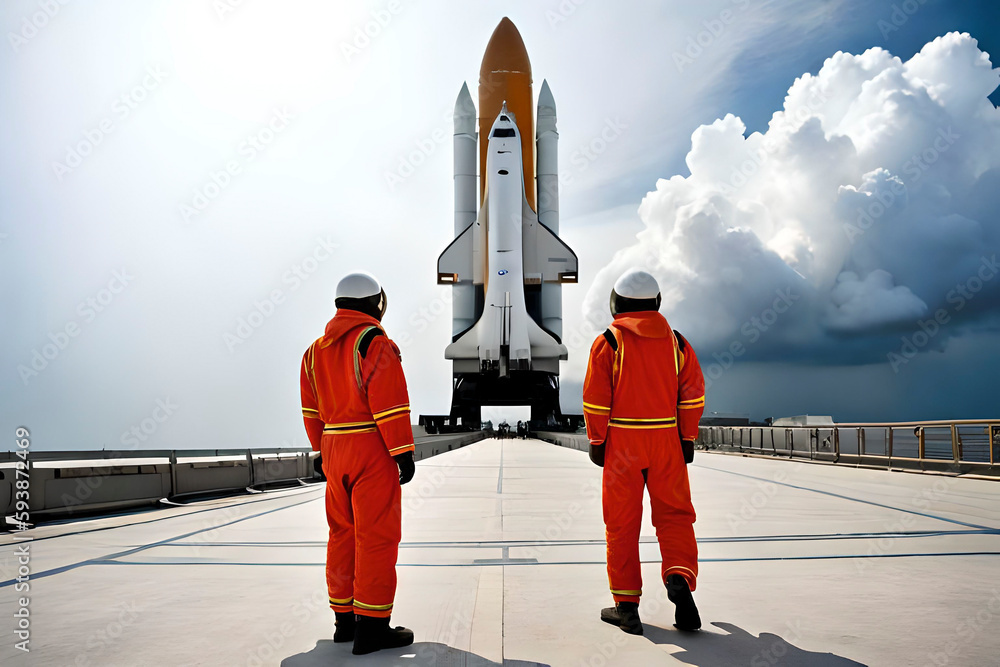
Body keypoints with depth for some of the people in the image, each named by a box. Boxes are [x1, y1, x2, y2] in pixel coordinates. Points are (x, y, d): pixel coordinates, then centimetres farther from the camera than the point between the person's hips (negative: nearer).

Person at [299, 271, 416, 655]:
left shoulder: (316, 350, 13)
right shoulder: (375, 343, -12)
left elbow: (311, 411, 15)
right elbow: (389, 403, -18)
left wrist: (321, 452, 21)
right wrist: (403, 453, -15)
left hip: (334, 451, 8)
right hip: (372, 451, -8)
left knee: (343, 534, 15)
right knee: (377, 537, -2)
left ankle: (344, 620, 23)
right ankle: (372, 627, 1)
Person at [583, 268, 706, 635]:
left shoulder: (608, 342, -4)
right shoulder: (676, 342, 7)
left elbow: (596, 398, -8)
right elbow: (693, 394, 3)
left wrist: (597, 441, -1)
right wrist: (688, 438, 9)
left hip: (622, 440, -2)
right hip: (667, 440, 3)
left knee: (622, 522, 5)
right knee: (674, 515, 11)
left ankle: (626, 605, 11)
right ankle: (679, 576, -12)